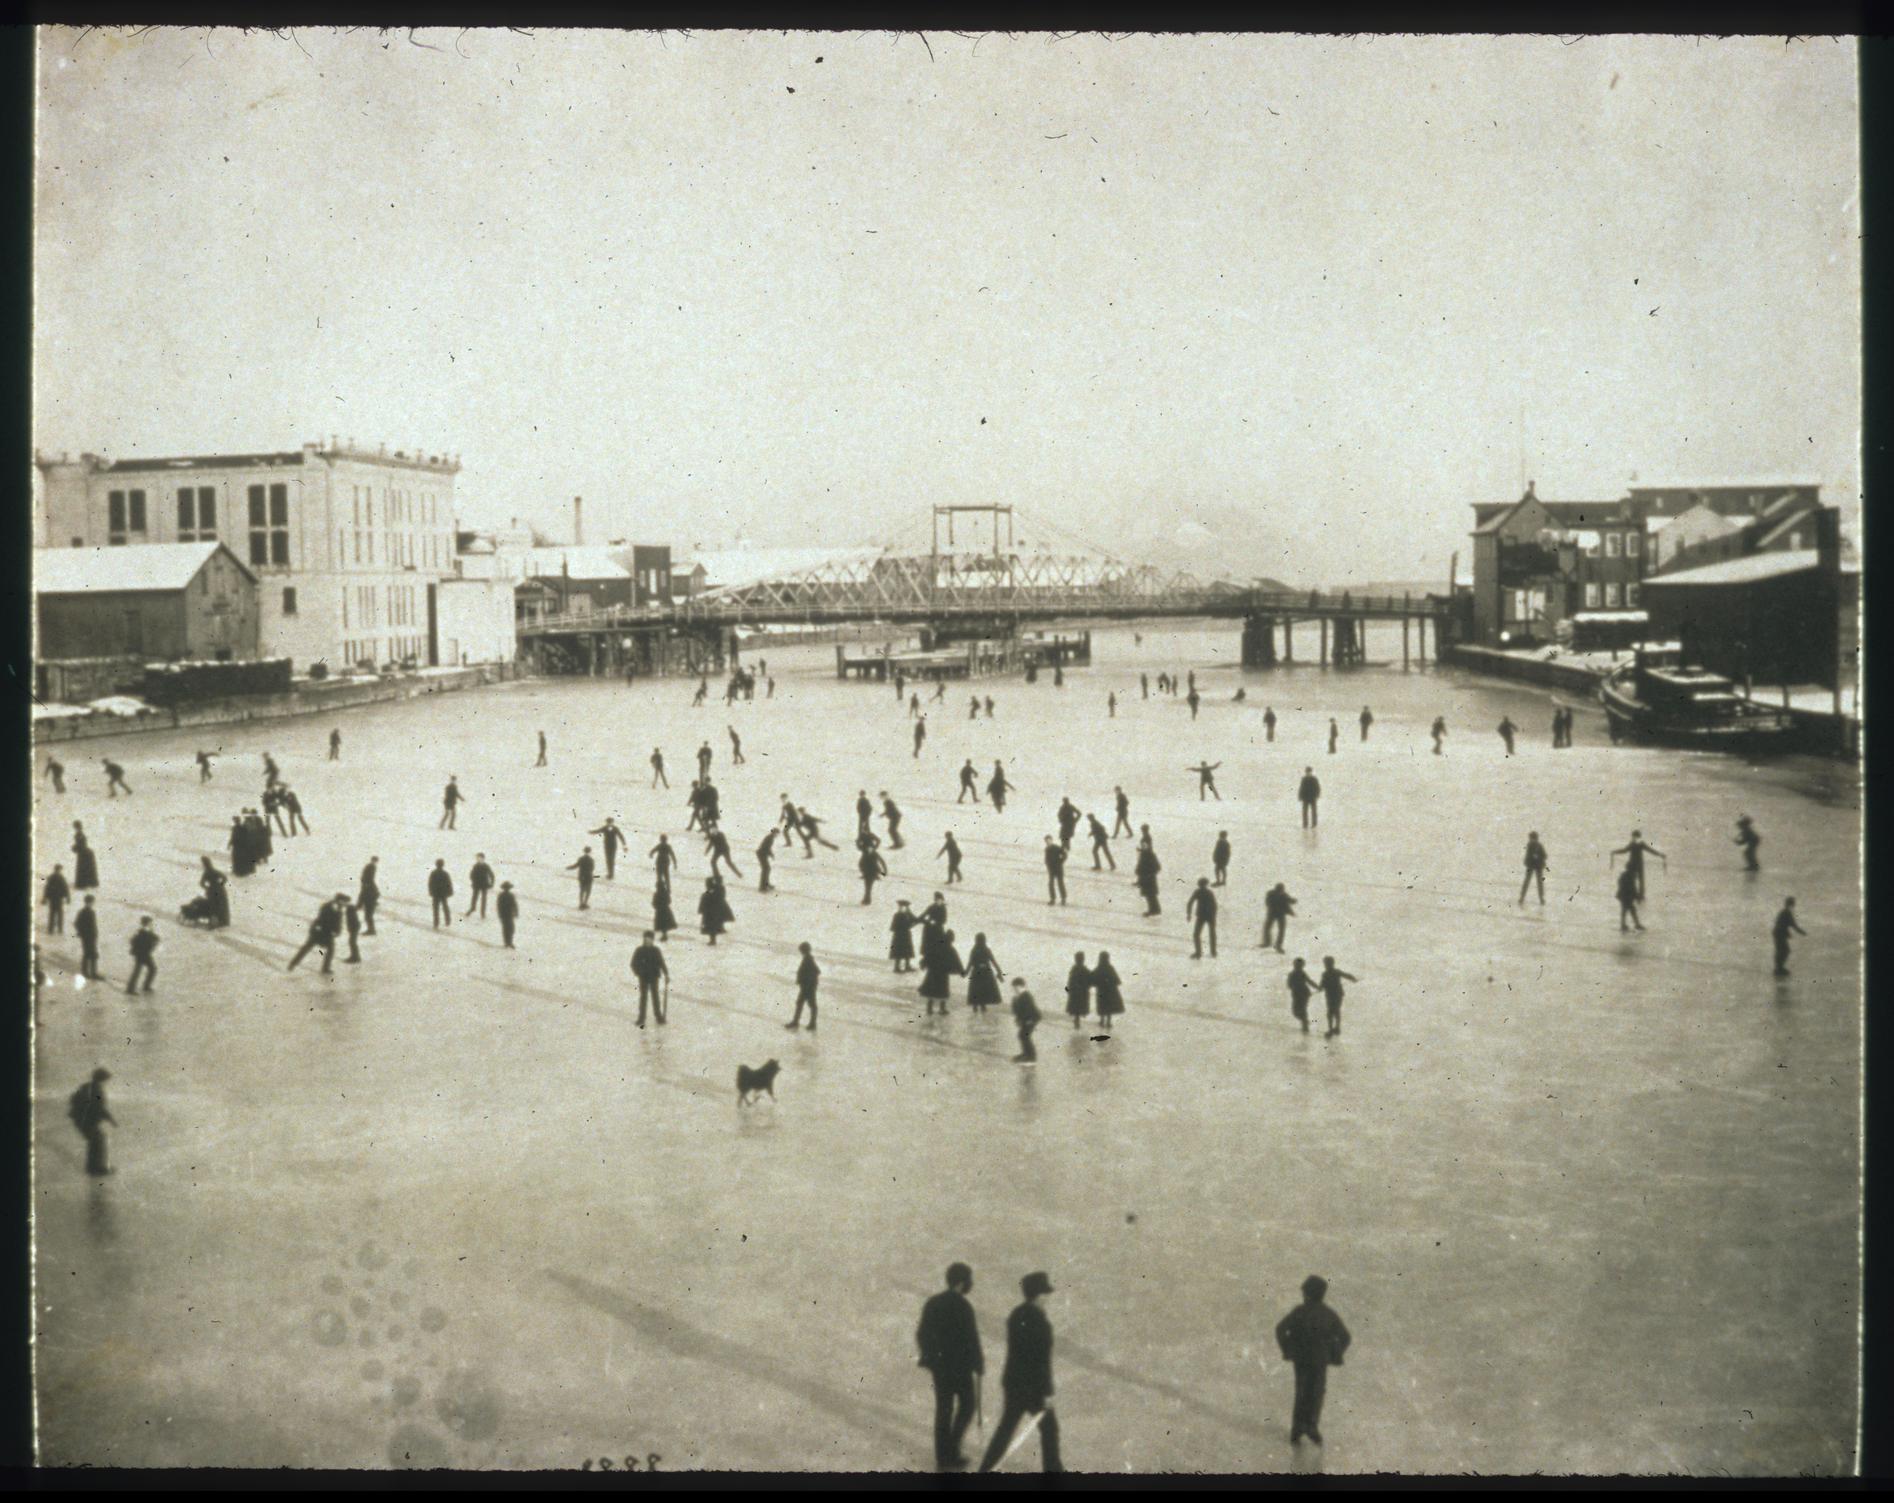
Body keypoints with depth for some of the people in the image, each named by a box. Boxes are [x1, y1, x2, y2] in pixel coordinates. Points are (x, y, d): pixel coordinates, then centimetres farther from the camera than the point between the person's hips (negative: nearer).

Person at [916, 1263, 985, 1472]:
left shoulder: (932, 1302, 2)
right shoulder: (963, 1307, -19)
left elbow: (921, 1334, 7)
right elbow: (971, 1339, -17)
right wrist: (979, 1364, -3)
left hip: (938, 1365, 6)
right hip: (959, 1366, -6)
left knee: (943, 1408, 14)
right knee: (967, 1403, 12)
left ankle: (943, 1456, 19)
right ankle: (952, 1449, 5)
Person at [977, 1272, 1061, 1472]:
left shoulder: (1016, 1316, 4)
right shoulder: (1040, 1321, -20)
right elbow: (1043, 1360, -20)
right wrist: (1047, 1392, -16)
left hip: (1013, 1381, 7)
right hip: (1033, 1385, -7)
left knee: (1006, 1426, 11)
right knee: (1049, 1426, 11)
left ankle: (985, 1468, 7)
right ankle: (1052, 1468, 21)